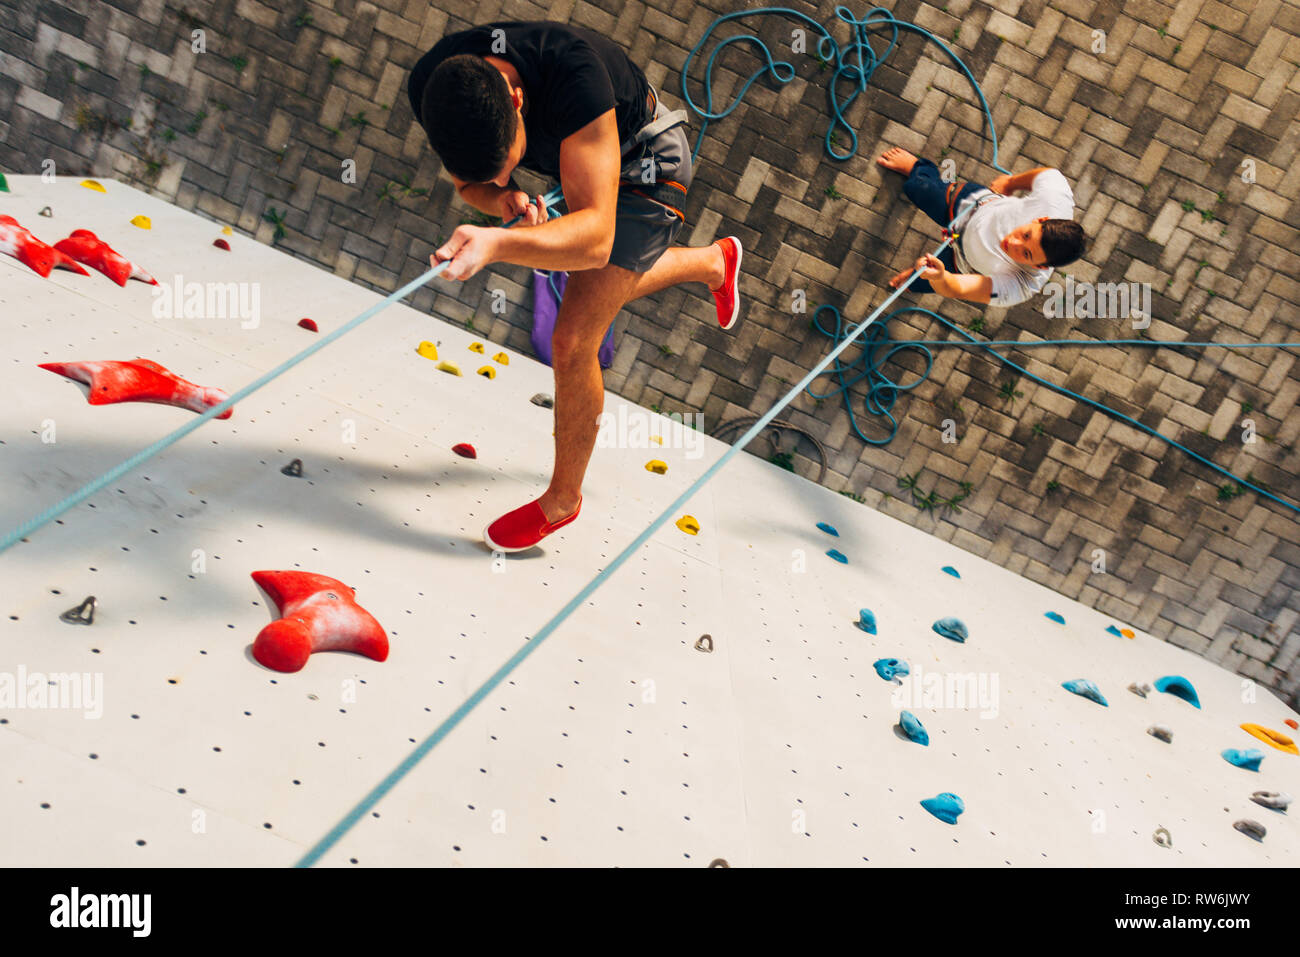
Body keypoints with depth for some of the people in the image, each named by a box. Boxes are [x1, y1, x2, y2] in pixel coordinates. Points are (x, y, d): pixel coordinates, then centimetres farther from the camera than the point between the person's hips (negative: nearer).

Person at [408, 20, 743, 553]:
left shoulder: (573, 73, -45)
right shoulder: (429, 88, -27)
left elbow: (595, 238, -49)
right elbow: (469, 183, -8)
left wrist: (496, 244, -66)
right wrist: (503, 201, -32)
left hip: (643, 161, -7)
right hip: (574, 158, 7)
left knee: (572, 341, -15)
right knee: (602, 289, 31)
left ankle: (562, 500, 10)